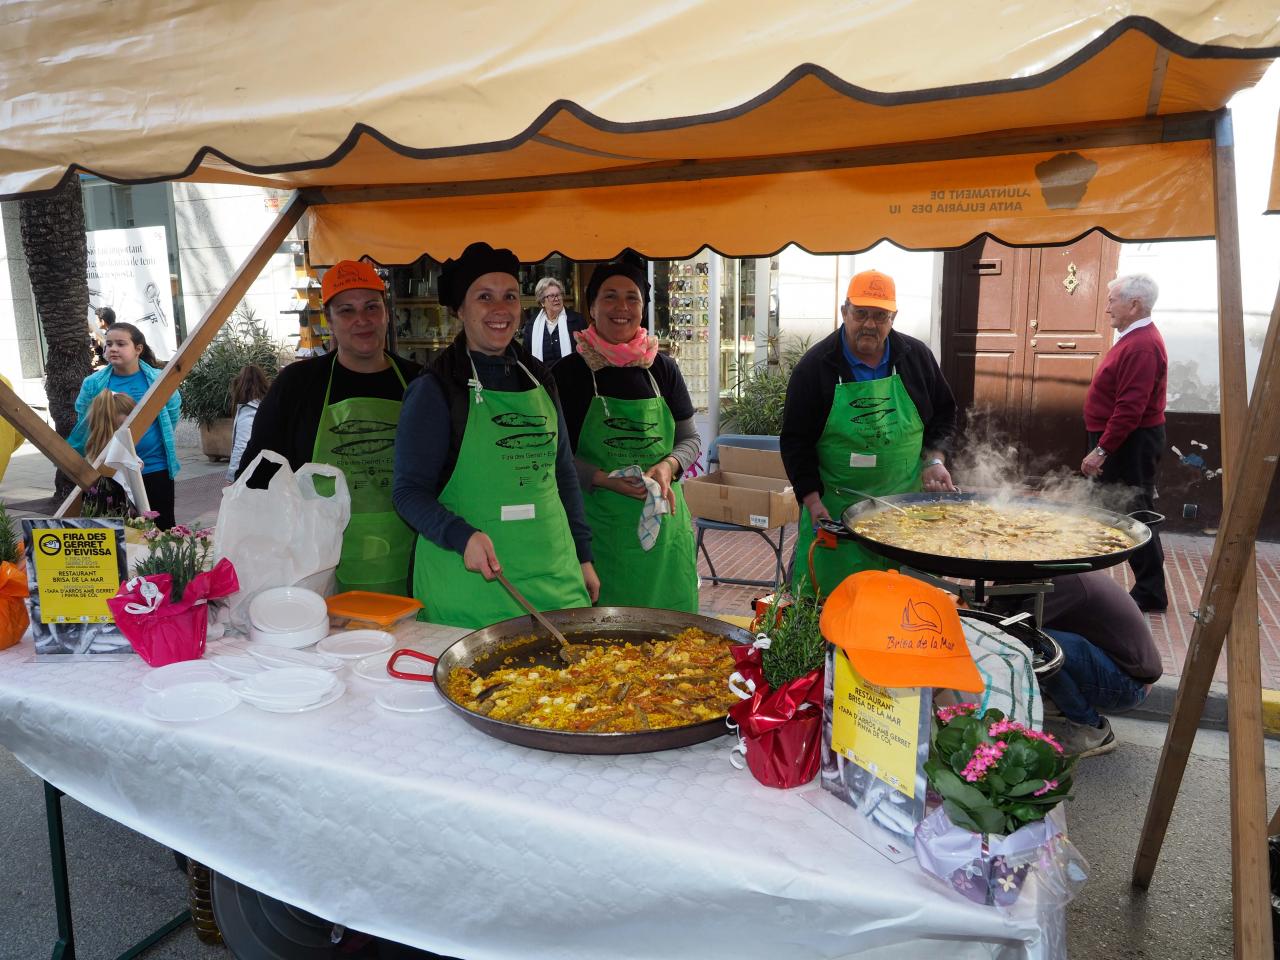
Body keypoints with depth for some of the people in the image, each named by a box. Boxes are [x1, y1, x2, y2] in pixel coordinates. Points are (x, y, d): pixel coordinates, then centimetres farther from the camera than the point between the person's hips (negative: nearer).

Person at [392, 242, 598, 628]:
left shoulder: (538, 378, 10)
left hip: (553, 574, 5)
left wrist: (583, 556, 14)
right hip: (472, 581, -5)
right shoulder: (434, 389, -6)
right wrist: (463, 537, -25)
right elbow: (410, 490, -7)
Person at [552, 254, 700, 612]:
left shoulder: (663, 369, 7)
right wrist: (603, 479, -16)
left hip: (662, 524, 3)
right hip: (597, 525, -3)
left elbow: (690, 439, 14)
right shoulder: (568, 373, -2)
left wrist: (668, 466, -8)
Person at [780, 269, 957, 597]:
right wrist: (812, 500, -11)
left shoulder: (917, 356, 3)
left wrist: (934, 459, 0)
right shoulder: (815, 366, -5)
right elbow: (795, 440, -3)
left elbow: (943, 413, 17)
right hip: (834, 508, -2)